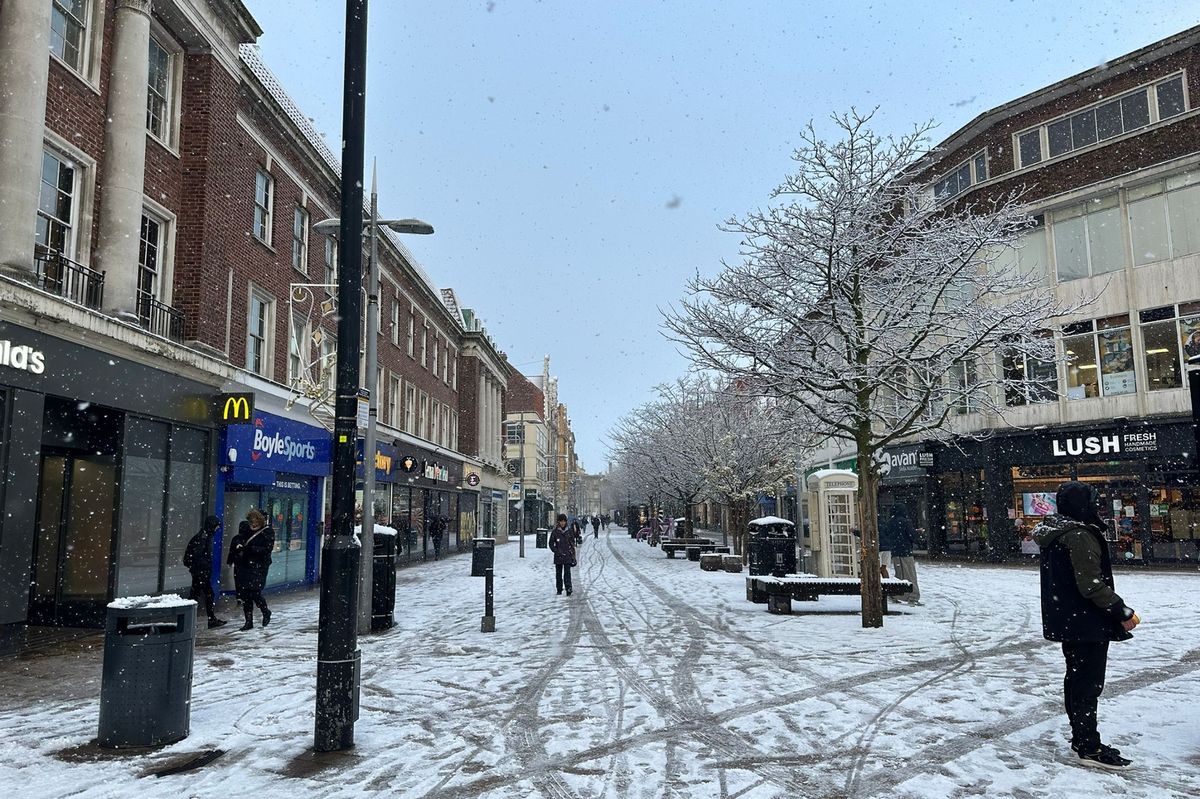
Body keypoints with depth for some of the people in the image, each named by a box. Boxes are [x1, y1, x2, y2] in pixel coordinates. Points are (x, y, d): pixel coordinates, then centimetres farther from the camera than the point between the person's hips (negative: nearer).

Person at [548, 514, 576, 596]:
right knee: (558, 573, 8)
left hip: (567, 556, -1)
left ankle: (568, 589, -11)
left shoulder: (569, 531, 4)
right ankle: (559, 589, 18)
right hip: (558, 557, 1)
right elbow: (551, 544, 5)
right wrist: (557, 551, -9)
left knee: (567, 573, -10)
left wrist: (573, 556, 6)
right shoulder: (555, 532, 0)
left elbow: (573, 544, 9)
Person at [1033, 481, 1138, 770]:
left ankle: (1080, 738, 28)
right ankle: (1089, 748, 5)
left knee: (1076, 678, 17)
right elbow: (1092, 585, -24)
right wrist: (1122, 611, -15)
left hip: (1065, 622, 10)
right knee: (1089, 684, -2)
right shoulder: (1080, 536, -21)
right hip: (1088, 624, -10)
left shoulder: (1054, 534, 10)